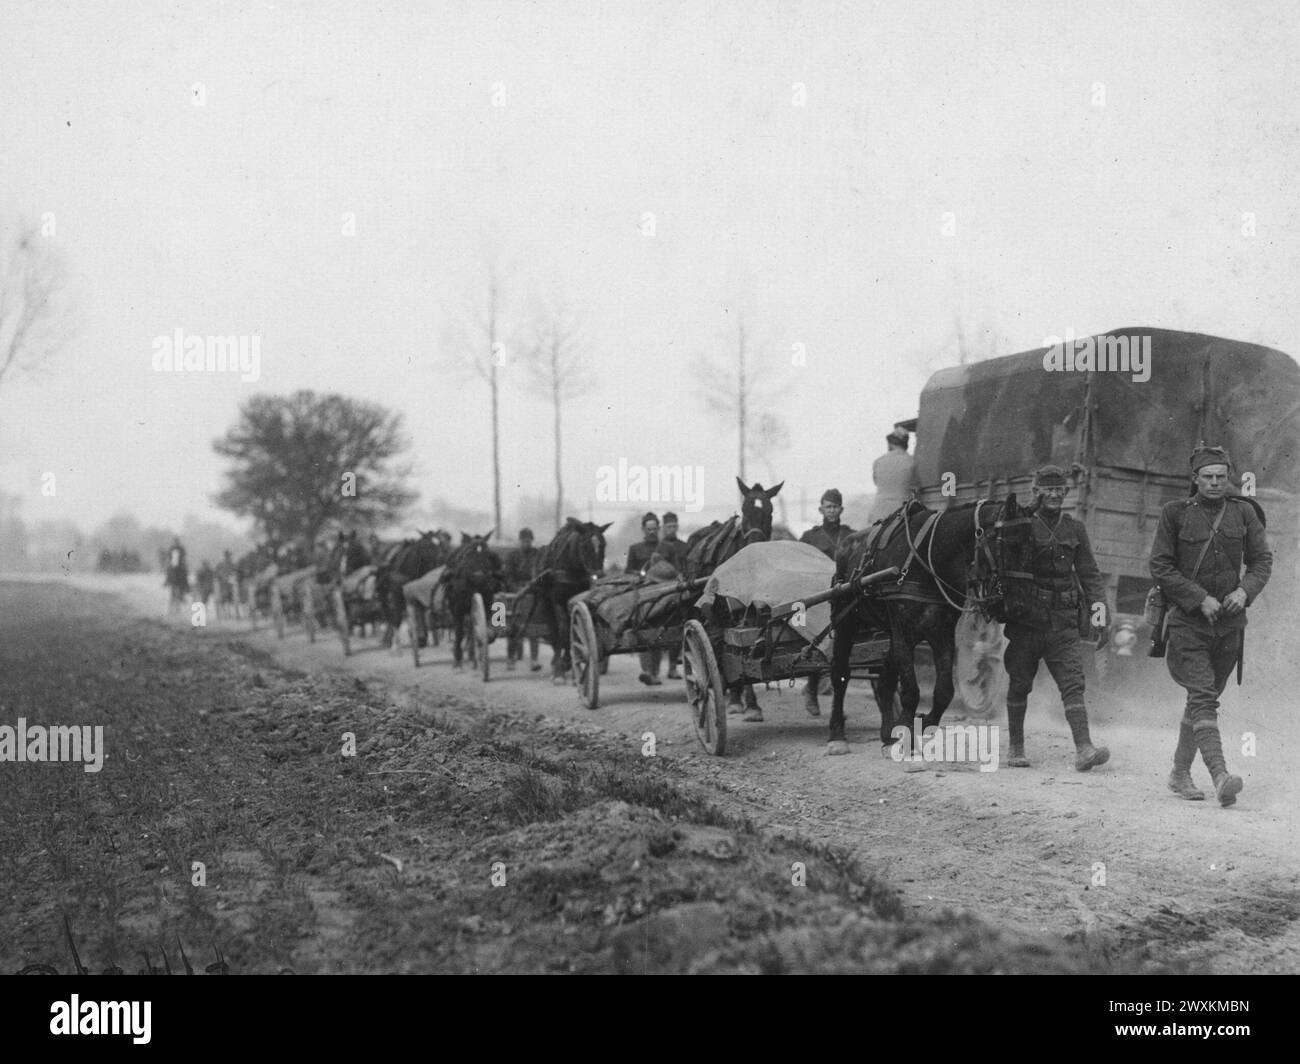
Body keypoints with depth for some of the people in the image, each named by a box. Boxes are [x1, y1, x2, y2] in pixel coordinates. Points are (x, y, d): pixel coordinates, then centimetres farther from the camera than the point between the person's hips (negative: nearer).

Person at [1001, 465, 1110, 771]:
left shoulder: (1075, 528, 11)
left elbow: (1089, 572, 12)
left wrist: (1098, 602, -4)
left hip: (1064, 622, 2)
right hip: (1025, 620, -2)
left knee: (1073, 683, -10)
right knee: (1020, 684, 7)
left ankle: (1083, 749, -19)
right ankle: (1016, 748, 20)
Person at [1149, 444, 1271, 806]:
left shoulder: (1243, 512, 5)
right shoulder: (1175, 513, -4)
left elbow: (1262, 560, 7)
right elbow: (1160, 566, -6)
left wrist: (1244, 591, -12)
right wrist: (1200, 599, -14)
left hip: (1229, 622, 4)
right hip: (1188, 620, -4)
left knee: (1203, 696, 13)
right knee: (1202, 696, -16)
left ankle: (1180, 773, 25)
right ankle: (1220, 776, -28)